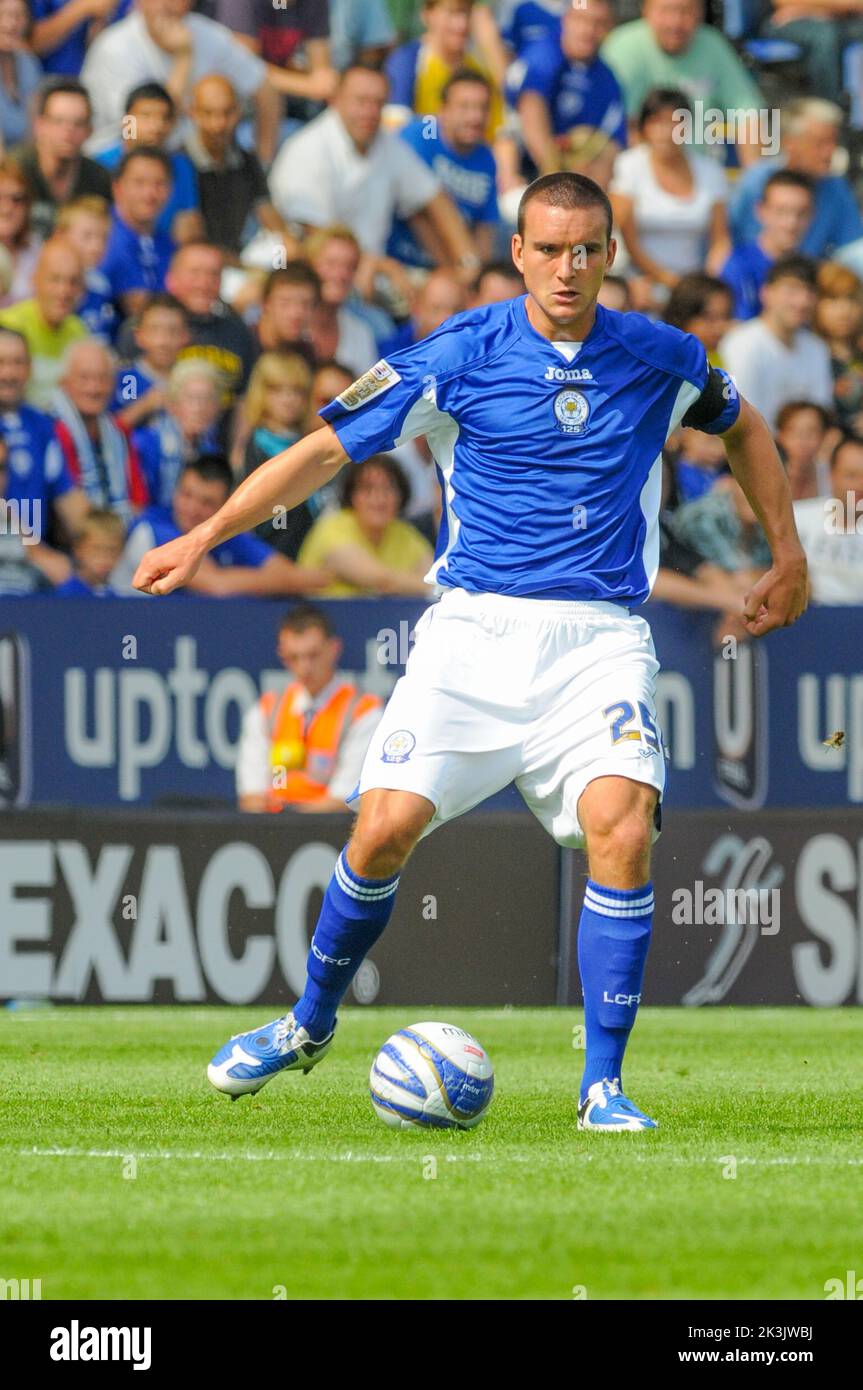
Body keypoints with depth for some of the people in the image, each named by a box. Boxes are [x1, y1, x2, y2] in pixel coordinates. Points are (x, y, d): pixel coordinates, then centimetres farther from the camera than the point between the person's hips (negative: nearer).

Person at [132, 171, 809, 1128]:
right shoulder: (459, 356, -3)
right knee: (385, 828, -11)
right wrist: (206, 536, -10)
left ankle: (603, 1086, -11)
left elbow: (743, 429, 26)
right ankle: (310, 1024, 17)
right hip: (474, 627, 0)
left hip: (600, 636, 1)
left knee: (622, 830, -22)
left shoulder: (662, 360, 4)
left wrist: (788, 560, 24)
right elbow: (327, 448, -1)